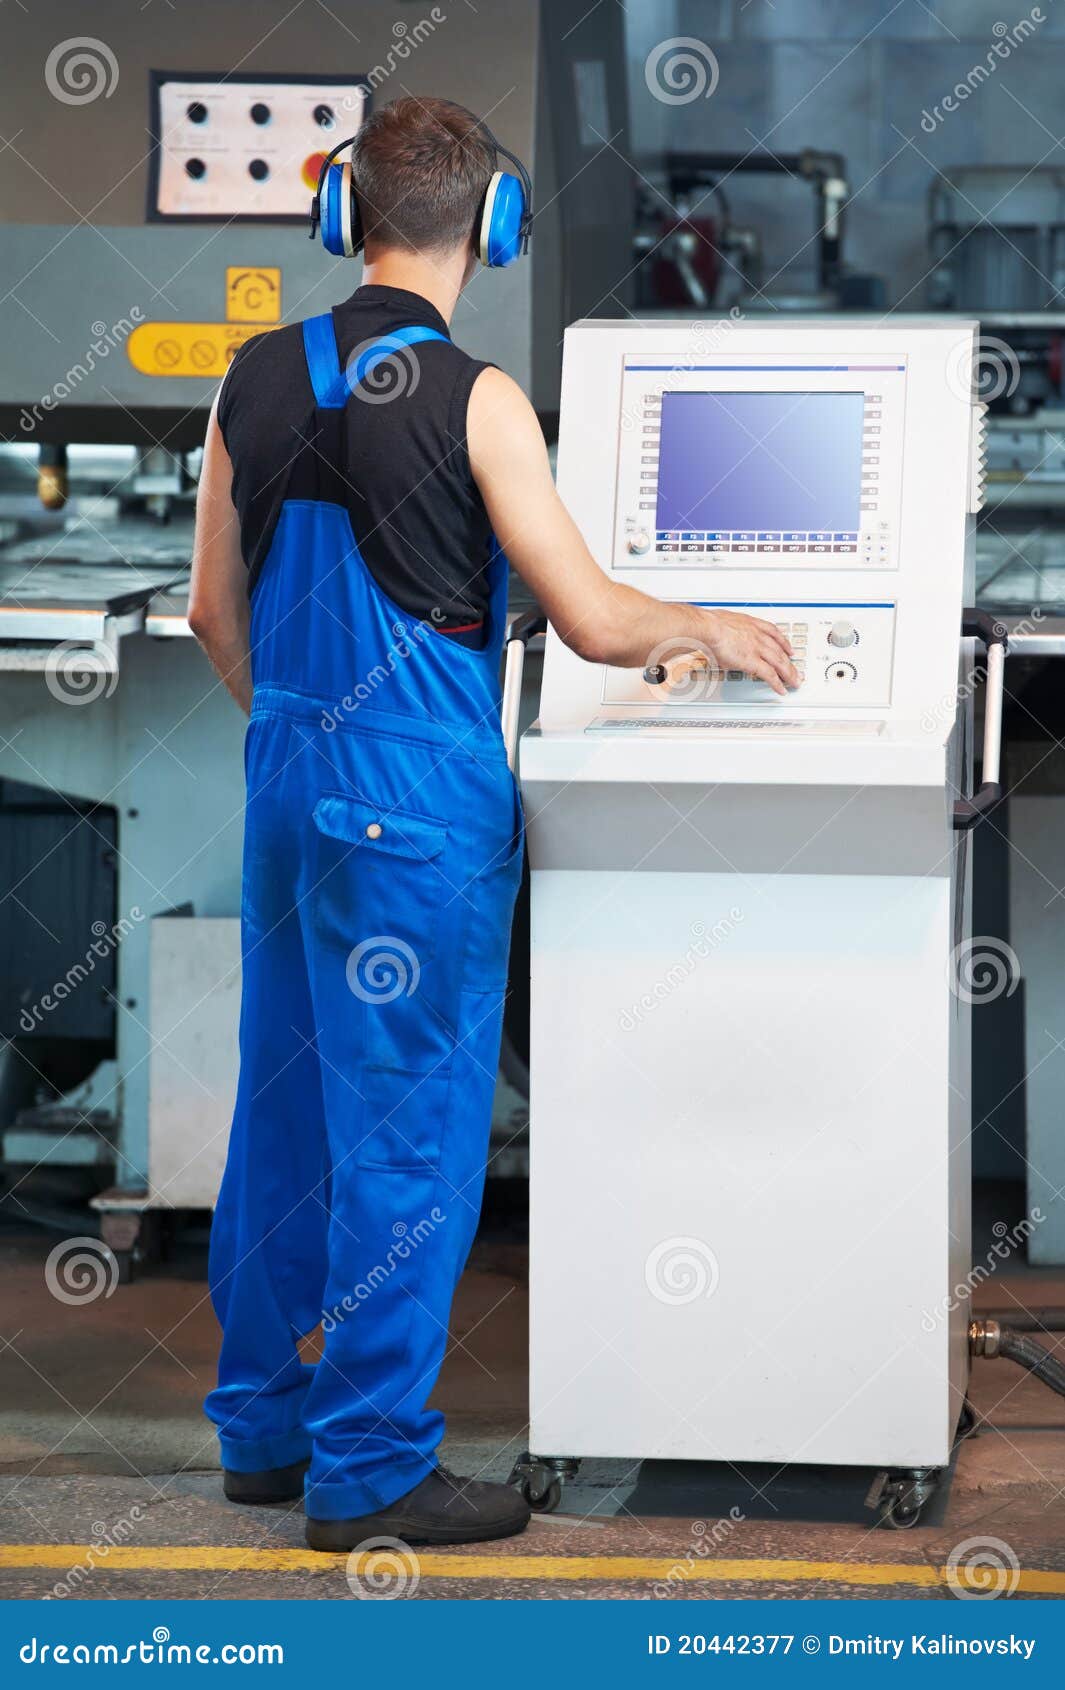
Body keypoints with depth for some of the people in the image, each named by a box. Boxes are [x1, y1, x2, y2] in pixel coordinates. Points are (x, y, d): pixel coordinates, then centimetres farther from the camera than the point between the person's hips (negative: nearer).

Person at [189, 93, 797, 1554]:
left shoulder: (258, 381, 4)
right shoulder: (471, 401, -15)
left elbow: (216, 611, 12)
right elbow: (596, 623, -15)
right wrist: (717, 630, 4)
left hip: (287, 781, 7)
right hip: (421, 803, -7)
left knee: (284, 1103, 16)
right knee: (409, 1128, 1)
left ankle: (262, 1423, 25)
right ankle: (372, 1467, 6)